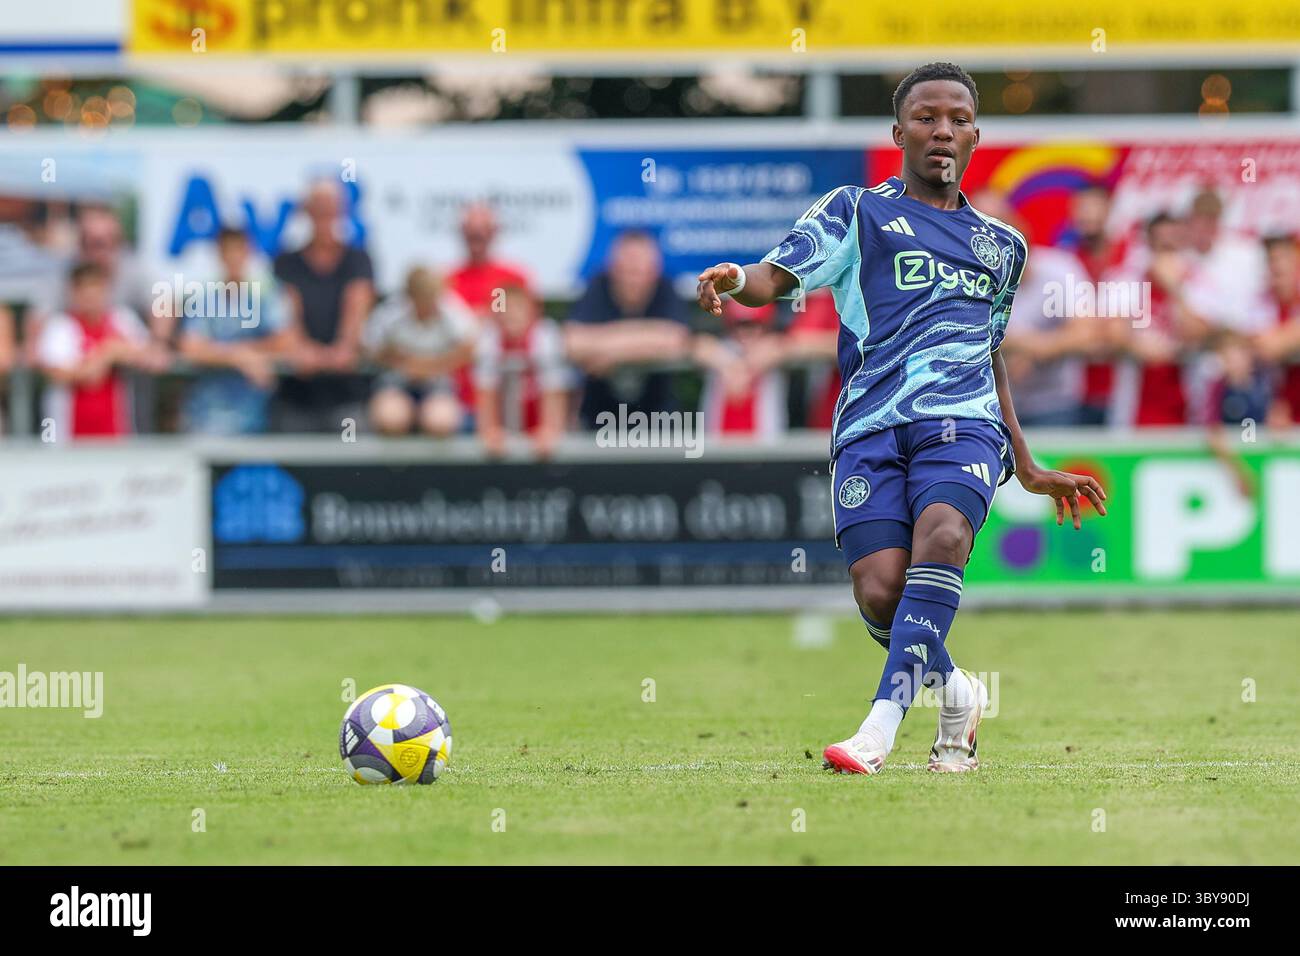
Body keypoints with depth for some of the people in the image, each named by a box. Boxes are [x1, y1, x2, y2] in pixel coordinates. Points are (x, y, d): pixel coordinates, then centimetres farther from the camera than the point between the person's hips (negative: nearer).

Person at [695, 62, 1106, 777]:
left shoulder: (1003, 245, 26)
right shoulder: (857, 212, 14)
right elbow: (775, 276, 0)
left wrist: (1028, 470, 36)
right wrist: (736, 280, -25)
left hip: (962, 418, 1)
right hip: (870, 424, -1)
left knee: (942, 535, -31)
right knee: (879, 589, -19)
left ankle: (882, 724, -38)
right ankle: (957, 695, 13)